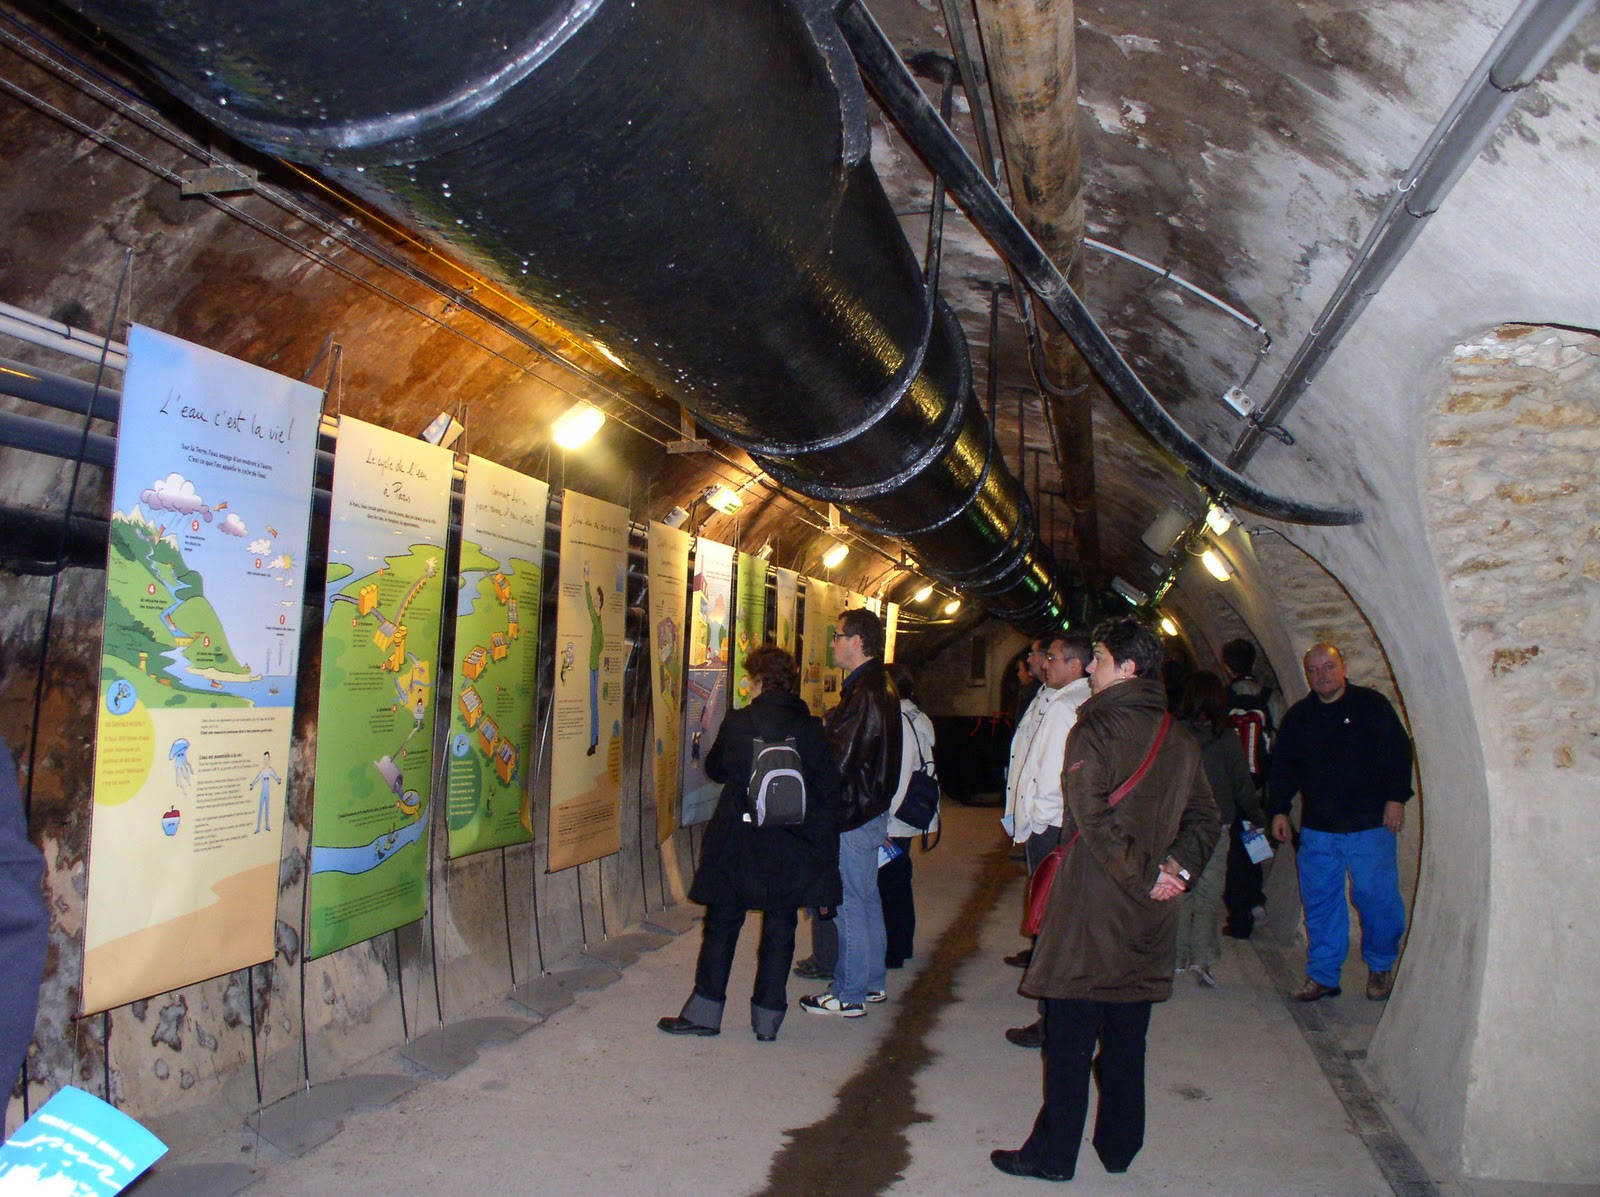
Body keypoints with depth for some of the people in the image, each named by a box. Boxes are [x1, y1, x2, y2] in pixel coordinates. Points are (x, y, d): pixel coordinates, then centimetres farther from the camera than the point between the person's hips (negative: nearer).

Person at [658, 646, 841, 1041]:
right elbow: (828, 790, -3)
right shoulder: (813, 730, -5)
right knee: (779, 930, 12)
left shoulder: (737, 722, -8)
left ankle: (705, 1010, 18)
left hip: (738, 844, -1)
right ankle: (768, 1017, 17)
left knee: (721, 926, 12)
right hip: (791, 849, 2)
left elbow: (715, 769, 8)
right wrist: (824, 850, 4)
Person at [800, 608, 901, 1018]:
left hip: (853, 815, -10)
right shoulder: (880, 687, 11)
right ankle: (872, 981, 30)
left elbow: (840, 759, -23)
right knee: (867, 897, 18)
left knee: (849, 902, -1)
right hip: (871, 810, 10)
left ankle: (849, 995, 8)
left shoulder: (864, 693, -21)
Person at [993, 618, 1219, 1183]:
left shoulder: (1094, 731, -13)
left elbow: (1093, 818, -23)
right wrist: (1176, 865, -2)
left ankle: (1053, 1154, 12)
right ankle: (1119, 1147, 28)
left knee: (1069, 1039, 4)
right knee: (1126, 1038, 17)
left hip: (1092, 908, -6)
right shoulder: (1181, 740, 7)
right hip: (1150, 916, 6)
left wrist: (1145, 872, -15)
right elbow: (1205, 818, 8)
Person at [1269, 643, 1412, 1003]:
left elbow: (1399, 751, 2)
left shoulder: (1372, 705, 2)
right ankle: (1322, 975, 14)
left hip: (1370, 825, -3)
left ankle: (1381, 967, 22)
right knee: (1320, 901, 4)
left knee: (1377, 897, -1)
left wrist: (1395, 798, -6)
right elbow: (1283, 767, 16)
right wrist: (1279, 810, 9)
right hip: (1317, 829, 3)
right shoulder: (1298, 716, 11)